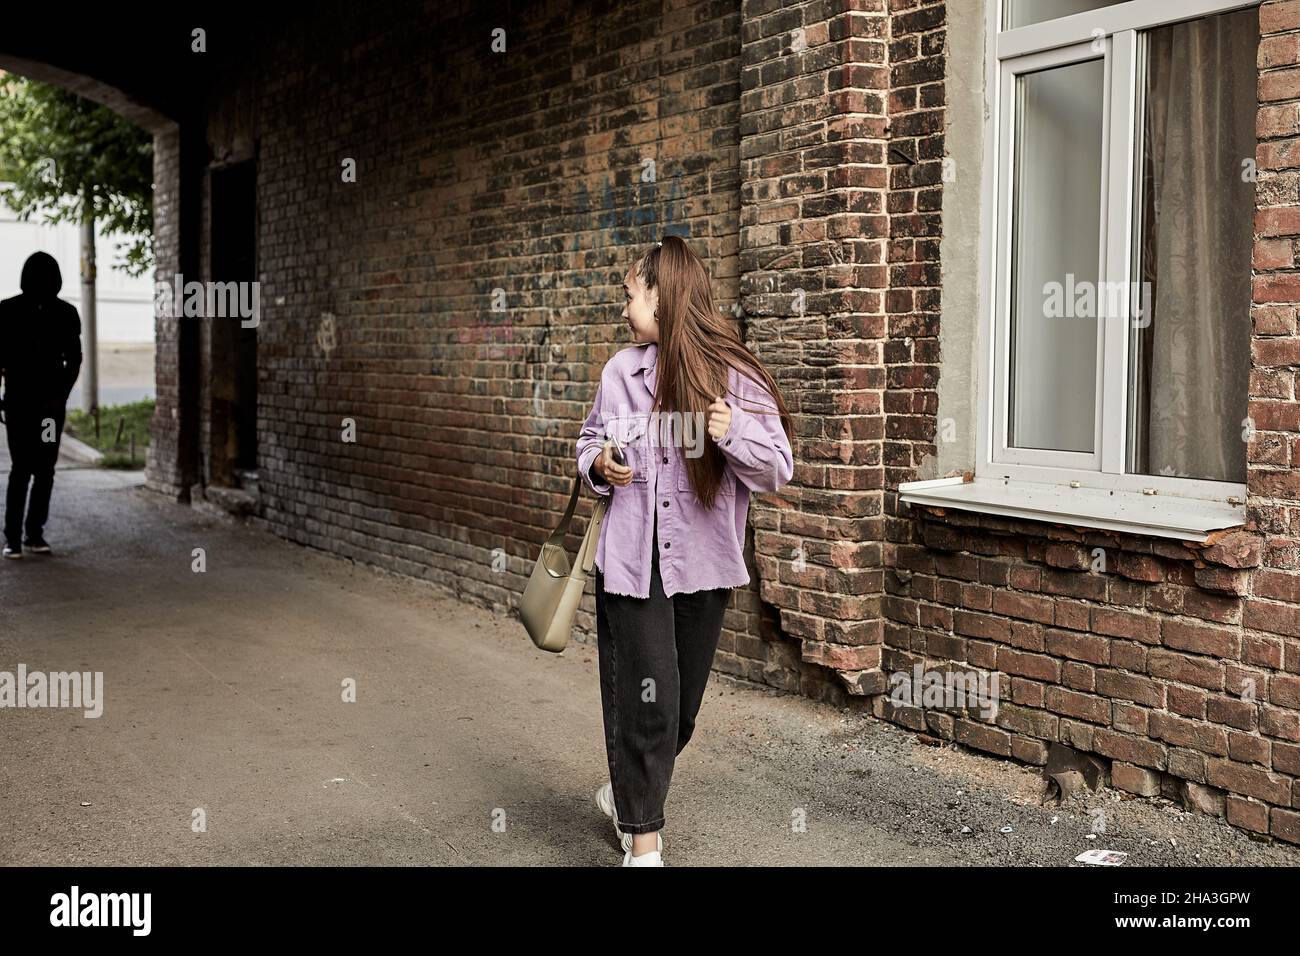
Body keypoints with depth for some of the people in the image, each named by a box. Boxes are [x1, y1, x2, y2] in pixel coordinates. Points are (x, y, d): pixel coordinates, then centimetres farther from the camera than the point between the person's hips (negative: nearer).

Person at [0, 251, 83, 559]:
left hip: (51, 402, 2)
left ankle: (35, 533, 11)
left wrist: (63, 394, -1)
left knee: (45, 470, 3)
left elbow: (74, 359, 10)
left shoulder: (65, 313, 4)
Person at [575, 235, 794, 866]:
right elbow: (591, 440, 17)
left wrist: (733, 432, -23)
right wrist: (599, 465, -6)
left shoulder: (734, 377, -6)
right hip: (632, 559, 0)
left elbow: (777, 471, -5)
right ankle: (643, 843, 12)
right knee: (646, 699, -3)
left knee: (682, 703, 13)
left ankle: (626, 795, 39)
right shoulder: (621, 370, 2)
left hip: (704, 562, 0)